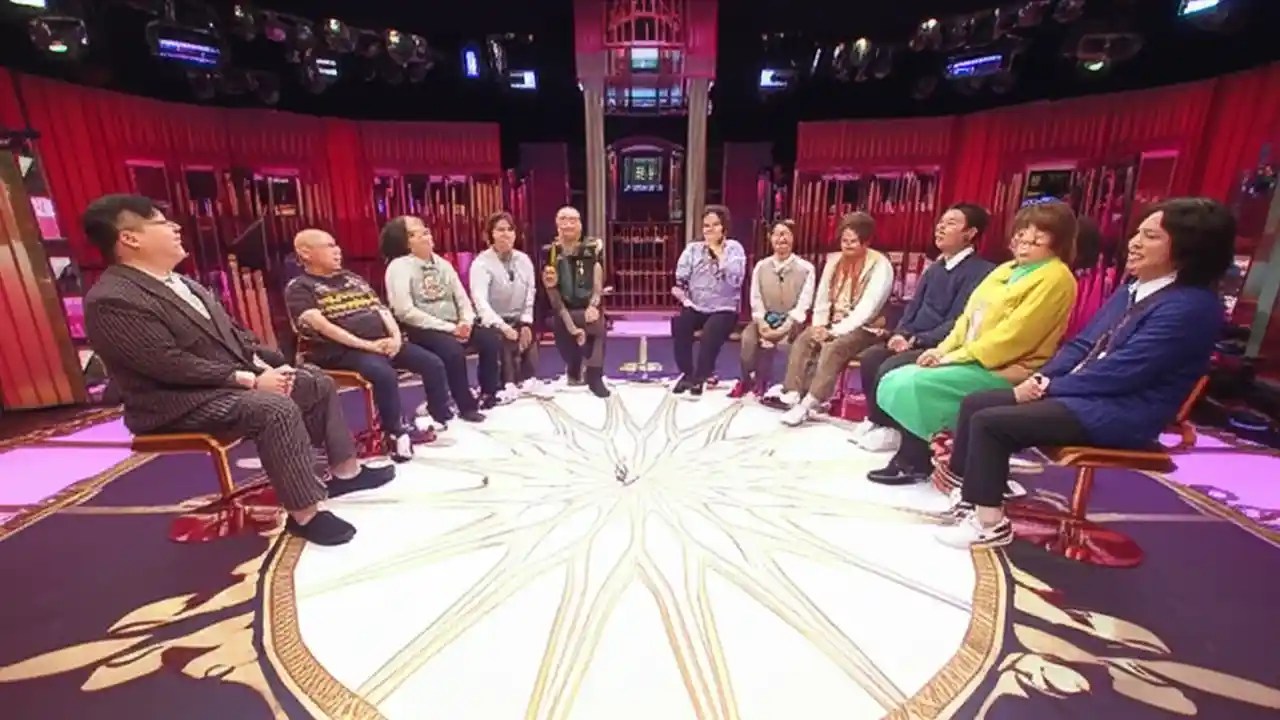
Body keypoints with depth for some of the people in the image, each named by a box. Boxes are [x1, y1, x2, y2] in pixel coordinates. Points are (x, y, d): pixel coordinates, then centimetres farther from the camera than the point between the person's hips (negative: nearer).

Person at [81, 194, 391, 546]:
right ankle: (305, 515, -27)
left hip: (237, 376, 10)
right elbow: (171, 365, -25)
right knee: (277, 408, -34)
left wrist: (266, 365, -3)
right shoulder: (111, 301, -18)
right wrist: (250, 380, -22)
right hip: (181, 401, -10)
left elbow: (232, 331, 14)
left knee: (319, 384, 4)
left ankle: (345, 471, 10)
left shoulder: (181, 284, 12)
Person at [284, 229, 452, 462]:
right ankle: (397, 434, -18)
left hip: (382, 341, 7)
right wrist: (366, 345, -20)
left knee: (433, 364, -8)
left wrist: (395, 336, -6)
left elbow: (380, 308, 15)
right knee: (385, 374, -36)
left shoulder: (352, 278, 22)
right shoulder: (299, 287, 2)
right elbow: (319, 324, -13)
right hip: (341, 350, -6)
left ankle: (441, 421, 8)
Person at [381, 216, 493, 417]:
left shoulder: (442, 264, 14)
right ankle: (467, 407, -15)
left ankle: (489, 393, 5)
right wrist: (449, 327, -18)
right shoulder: (399, 267, -6)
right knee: (453, 349, -33)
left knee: (491, 338, -14)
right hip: (421, 330, -6)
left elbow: (462, 297, 13)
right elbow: (406, 311, -15)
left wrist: (466, 321, -10)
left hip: (454, 325, 6)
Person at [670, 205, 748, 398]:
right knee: (679, 323, -27)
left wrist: (719, 253, -11)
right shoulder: (692, 248, 9)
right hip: (695, 307, 2)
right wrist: (685, 299, -15)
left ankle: (699, 378, -6)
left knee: (710, 334, -31)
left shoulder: (734, 248, 3)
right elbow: (679, 279, 0)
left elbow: (736, 279, -14)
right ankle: (686, 373, -6)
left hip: (723, 309, -2)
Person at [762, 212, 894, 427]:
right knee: (804, 339, -19)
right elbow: (822, 298, 8)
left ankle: (809, 404, -33)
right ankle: (792, 393, -26)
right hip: (834, 324, 6)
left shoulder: (880, 265, -12)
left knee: (833, 348, -32)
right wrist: (819, 325, -10)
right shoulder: (834, 260, 8)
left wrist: (834, 332, -24)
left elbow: (867, 309, -21)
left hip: (864, 328, -6)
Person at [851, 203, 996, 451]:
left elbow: (958, 322, -18)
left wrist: (916, 340, -20)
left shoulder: (980, 271, -11)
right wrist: (901, 333, -4)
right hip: (915, 341, 8)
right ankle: (877, 420, -3)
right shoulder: (935, 267, 17)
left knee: (891, 367, -27)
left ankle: (889, 428, -5)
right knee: (869, 356, -15)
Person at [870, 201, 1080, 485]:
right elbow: (968, 316, 15)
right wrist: (943, 349, -2)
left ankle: (915, 461, -8)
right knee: (896, 381, -9)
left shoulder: (1055, 278, -9)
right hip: (972, 363, 8)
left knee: (914, 385, -26)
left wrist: (954, 357, -18)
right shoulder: (1005, 270, 18)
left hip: (1004, 372, -8)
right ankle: (910, 454, -2)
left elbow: (1014, 335, -19)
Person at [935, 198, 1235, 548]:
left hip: (1120, 414, -9)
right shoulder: (1131, 291, 14)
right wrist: (1043, 378, -3)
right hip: (1084, 393, 9)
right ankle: (965, 490, 6)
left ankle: (990, 522, -9)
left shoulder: (1192, 307, -15)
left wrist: (1048, 388, -14)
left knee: (989, 422, -22)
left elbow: (1121, 372, -22)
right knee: (975, 403, -1)